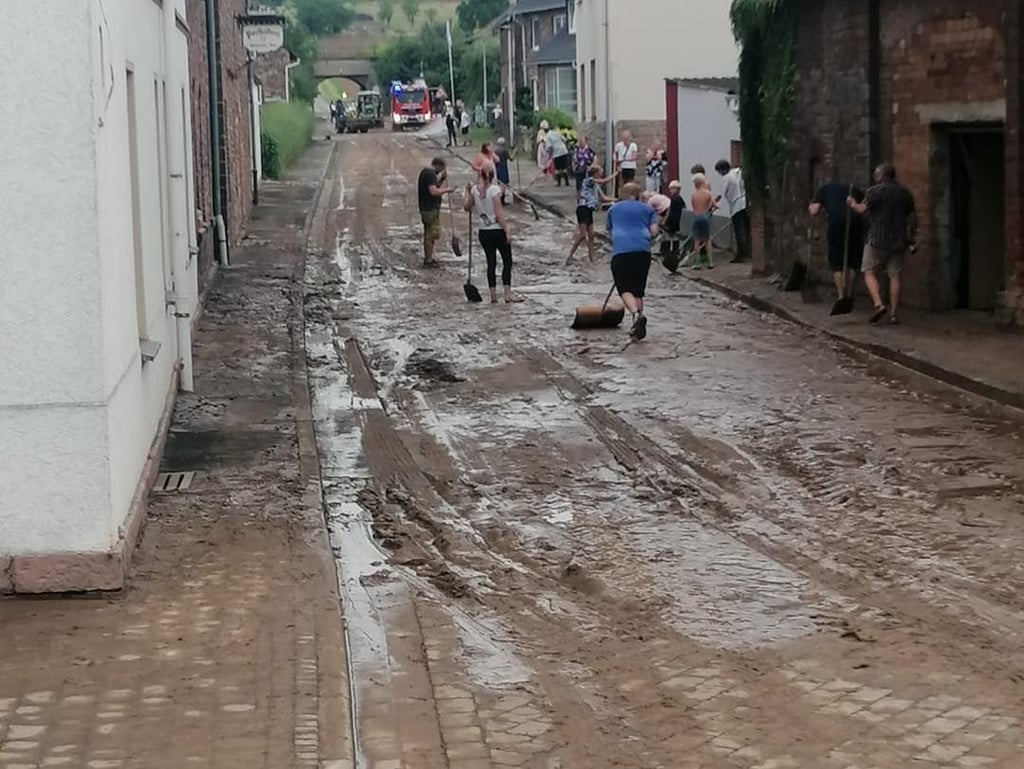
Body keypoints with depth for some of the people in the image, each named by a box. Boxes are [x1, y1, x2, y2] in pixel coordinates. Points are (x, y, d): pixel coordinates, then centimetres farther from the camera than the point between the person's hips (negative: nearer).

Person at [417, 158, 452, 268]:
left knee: (428, 234, 18)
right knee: (432, 235, -5)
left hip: (425, 208, 11)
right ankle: (428, 260, -3)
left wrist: (442, 179, 12)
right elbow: (434, 191, -29)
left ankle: (428, 258, 27)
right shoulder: (430, 174, -19)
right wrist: (446, 190, -15)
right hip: (431, 209, -11)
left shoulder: (425, 172, 14)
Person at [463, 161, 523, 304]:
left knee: (491, 262, 11)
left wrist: (467, 192, 23)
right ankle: (508, 293, 1)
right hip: (497, 230, -5)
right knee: (507, 261, 6)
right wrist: (507, 232, -13)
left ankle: (493, 295, 9)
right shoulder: (494, 189, -15)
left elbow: (467, 206, 12)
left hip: (483, 232, 5)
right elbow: (499, 213, -17)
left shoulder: (475, 189, -2)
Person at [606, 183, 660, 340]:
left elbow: (610, 232, 29)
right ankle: (638, 327, 9)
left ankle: (636, 314, -32)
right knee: (639, 289, 12)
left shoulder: (613, 209, 22)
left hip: (621, 250, -2)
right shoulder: (647, 209, 19)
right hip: (643, 250, 2)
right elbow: (654, 231, 8)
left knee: (625, 289, -5)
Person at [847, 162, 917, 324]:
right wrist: (912, 237, 22)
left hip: (877, 239, -5)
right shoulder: (905, 193, 11)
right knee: (894, 276, 6)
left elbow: (863, 209, -15)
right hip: (898, 241, 5)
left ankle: (878, 304, -16)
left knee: (870, 273, 3)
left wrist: (853, 203, 6)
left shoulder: (875, 191, -7)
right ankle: (894, 313, 4)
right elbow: (913, 216, 13)